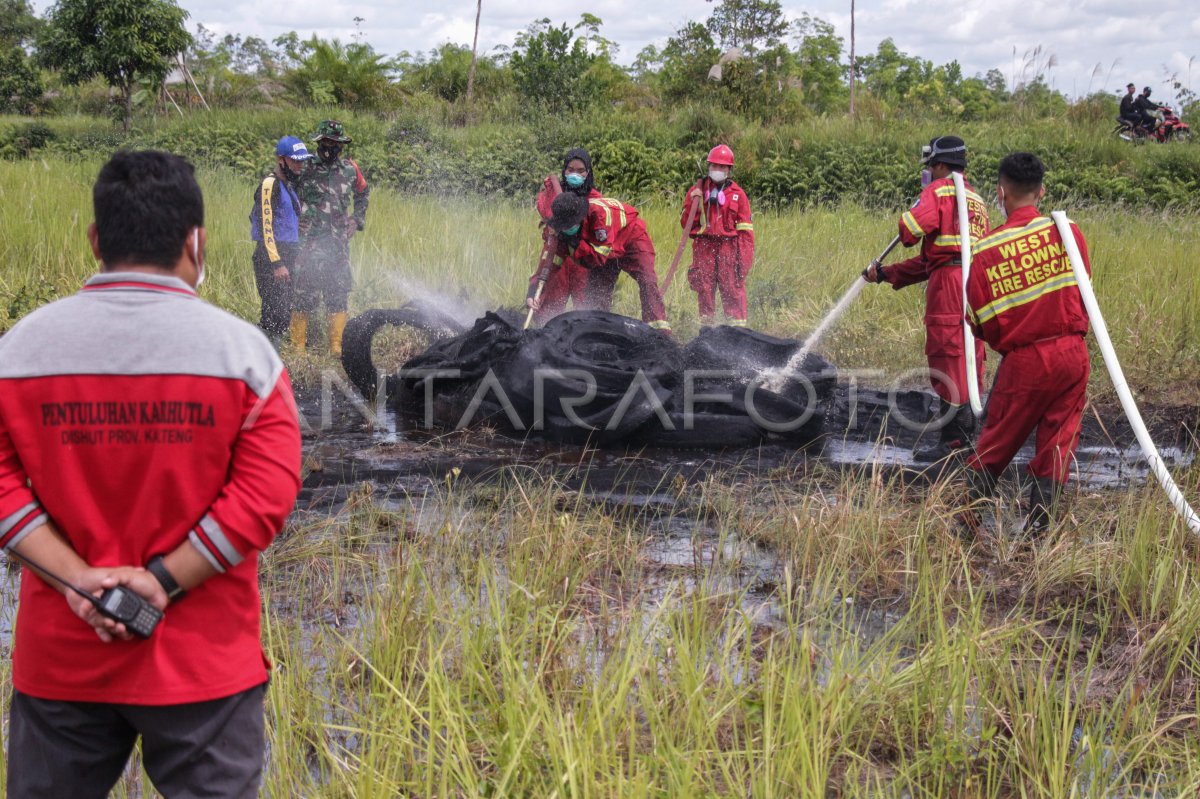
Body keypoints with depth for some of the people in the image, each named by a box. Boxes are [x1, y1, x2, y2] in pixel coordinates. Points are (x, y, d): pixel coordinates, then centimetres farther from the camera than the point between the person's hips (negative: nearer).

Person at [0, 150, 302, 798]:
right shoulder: (243, 349, -9)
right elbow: (267, 493, -14)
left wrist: (79, 578, -10)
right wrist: (164, 581, -12)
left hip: (61, 654, 2)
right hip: (203, 659, -2)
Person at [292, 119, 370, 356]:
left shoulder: (350, 169, 10)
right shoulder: (306, 168, -2)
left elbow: (363, 193, 28)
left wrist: (357, 220, 19)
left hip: (339, 243, 4)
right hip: (310, 243, -4)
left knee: (339, 295, 5)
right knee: (304, 294, -5)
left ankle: (336, 346, 11)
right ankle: (298, 346, 1)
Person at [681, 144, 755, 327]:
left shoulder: (737, 193, 7)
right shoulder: (697, 191, 12)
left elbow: (746, 229, 5)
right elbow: (685, 224, 11)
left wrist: (745, 257, -4)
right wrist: (693, 204, -5)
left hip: (729, 246, -2)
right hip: (703, 247, 2)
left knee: (733, 288, -8)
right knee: (704, 288, 2)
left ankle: (738, 329, -6)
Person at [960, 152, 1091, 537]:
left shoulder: (985, 249, -8)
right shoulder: (1067, 230, -4)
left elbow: (980, 321, -4)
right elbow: (1083, 289, 4)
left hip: (1022, 362, -1)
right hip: (1072, 353, 1)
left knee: (998, 438, 12)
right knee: (1057, 440, 9)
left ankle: (968, 513, 21)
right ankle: (1037, 523, 9)